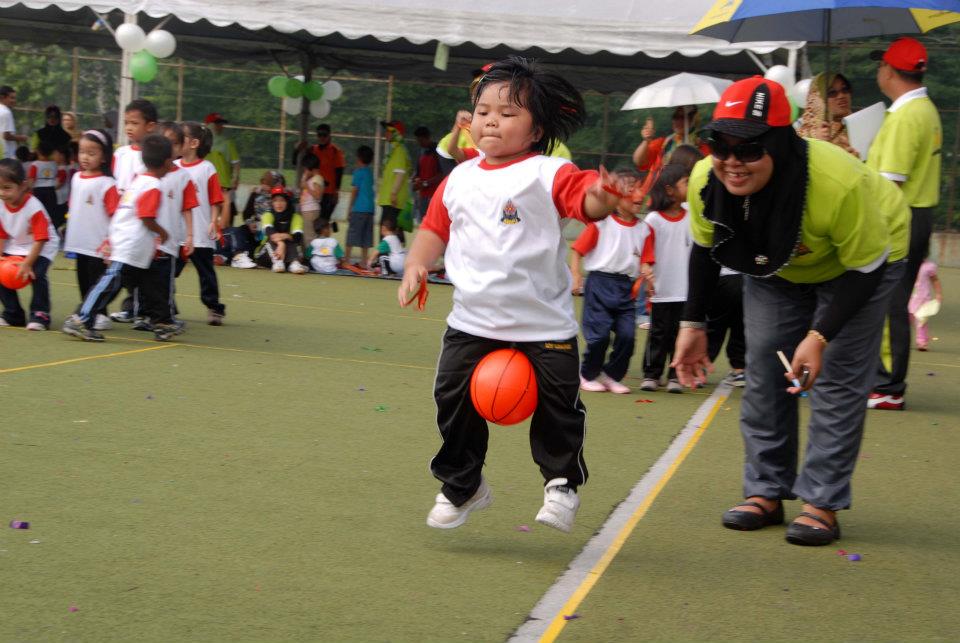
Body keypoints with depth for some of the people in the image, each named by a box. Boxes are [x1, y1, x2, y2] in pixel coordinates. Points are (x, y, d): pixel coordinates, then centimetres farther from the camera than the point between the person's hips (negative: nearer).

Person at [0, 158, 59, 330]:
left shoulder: (34, 208, -30)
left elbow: (40, 240, -29)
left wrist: (27, 264, -32)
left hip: (41, 249, -6)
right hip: (14, 247, 6)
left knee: (37, 275, -25)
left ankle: (39, 315, -10)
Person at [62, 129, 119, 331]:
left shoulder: (106, 184, -14)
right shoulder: (76, 178, 8)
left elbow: (115, 215, -15)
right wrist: (71, 233, 17)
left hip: (98, 245, -7)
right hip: (79, 243, 7)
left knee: (96, 281, -1)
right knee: (83, 280, 14)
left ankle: (100, 315, 8)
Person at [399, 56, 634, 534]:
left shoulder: (549, 174, -10)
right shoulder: (459, 180, 7)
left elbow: (586, 200, -26)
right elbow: (434, 230, 16)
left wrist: (603, 197, -49)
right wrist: (416, 266, -1)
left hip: (544, 326, -4)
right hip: (472, 321, 4)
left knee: (557, 406, 3)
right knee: (453, 401, 7)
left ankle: (562, 482, 27)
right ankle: (461, 485, 28)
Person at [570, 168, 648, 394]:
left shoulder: (643, 229, 7)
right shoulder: (601, 223, -4)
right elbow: (578, 250, -2)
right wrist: (576, 275, -11)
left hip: (627, 288, 4)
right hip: (600, 282, -4)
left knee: (627, 334, -3)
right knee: (599, 334, -4)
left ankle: (612, 375, 16)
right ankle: (588, 375, 17)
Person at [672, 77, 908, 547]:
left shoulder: (840, 184, -43)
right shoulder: (705, 181, -27)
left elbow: (866, 268, -28)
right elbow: (705, 248, -6)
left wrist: (820, 336, -35)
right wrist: (693, 324, -7)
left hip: (865, 256, -5)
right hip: (774, 265, 5)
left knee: (836, 378, -11)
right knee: (763, 368, 4)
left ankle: (823, 503, -1)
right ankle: (766, 492, 16)